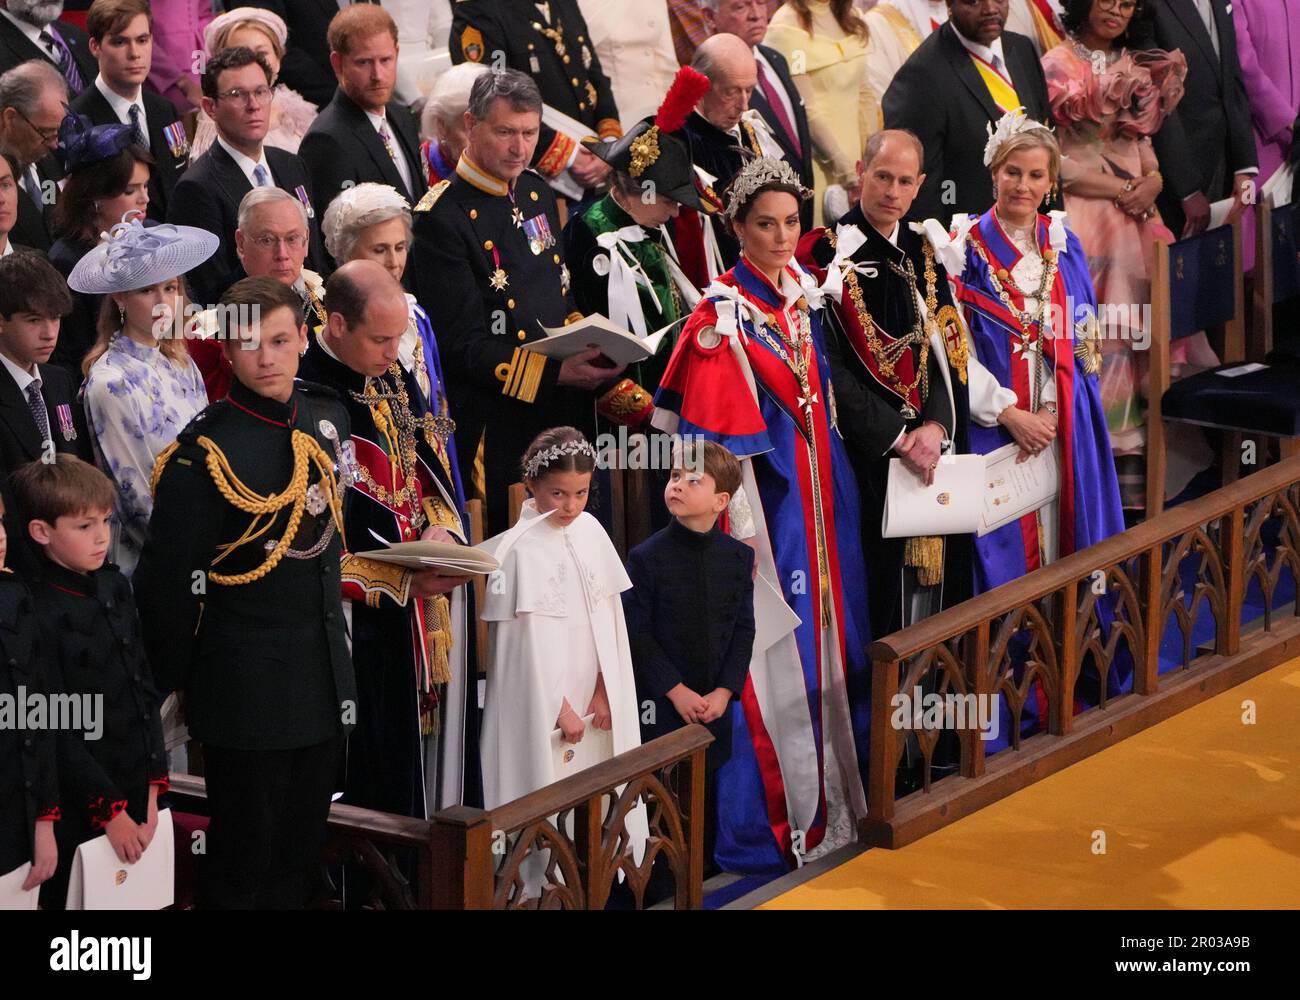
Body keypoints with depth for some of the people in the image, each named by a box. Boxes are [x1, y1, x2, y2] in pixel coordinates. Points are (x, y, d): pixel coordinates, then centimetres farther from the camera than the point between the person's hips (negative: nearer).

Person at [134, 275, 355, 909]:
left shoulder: (328, 416, 4)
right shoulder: (204, 451, -18)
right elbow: (166, 580, -13)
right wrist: (174, 685, -6)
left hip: (326, 679, 7)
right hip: (247, 684, -7)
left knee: (301, 855, 16)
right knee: (245, 864, 4)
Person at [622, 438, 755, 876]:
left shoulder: (738, 557, 0)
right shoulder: (646, 557, -10)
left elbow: (744, 630, 2)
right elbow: (637, 634, -9)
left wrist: (725, 690, -8)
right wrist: (675, 691, -13)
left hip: (715, 702, 3)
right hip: (661, 704, -3)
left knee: (706, 791, 12)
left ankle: (704, 870, 26)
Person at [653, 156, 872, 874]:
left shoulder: (803, 291, 9)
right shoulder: (725, 312, -13)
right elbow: (711, 434, -14)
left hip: (819, 488, 8)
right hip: (765, 488, -8)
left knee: (825, 632, 12)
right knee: (773, 647, -6)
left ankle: (828, 793, 22)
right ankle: (774, 818, 0)